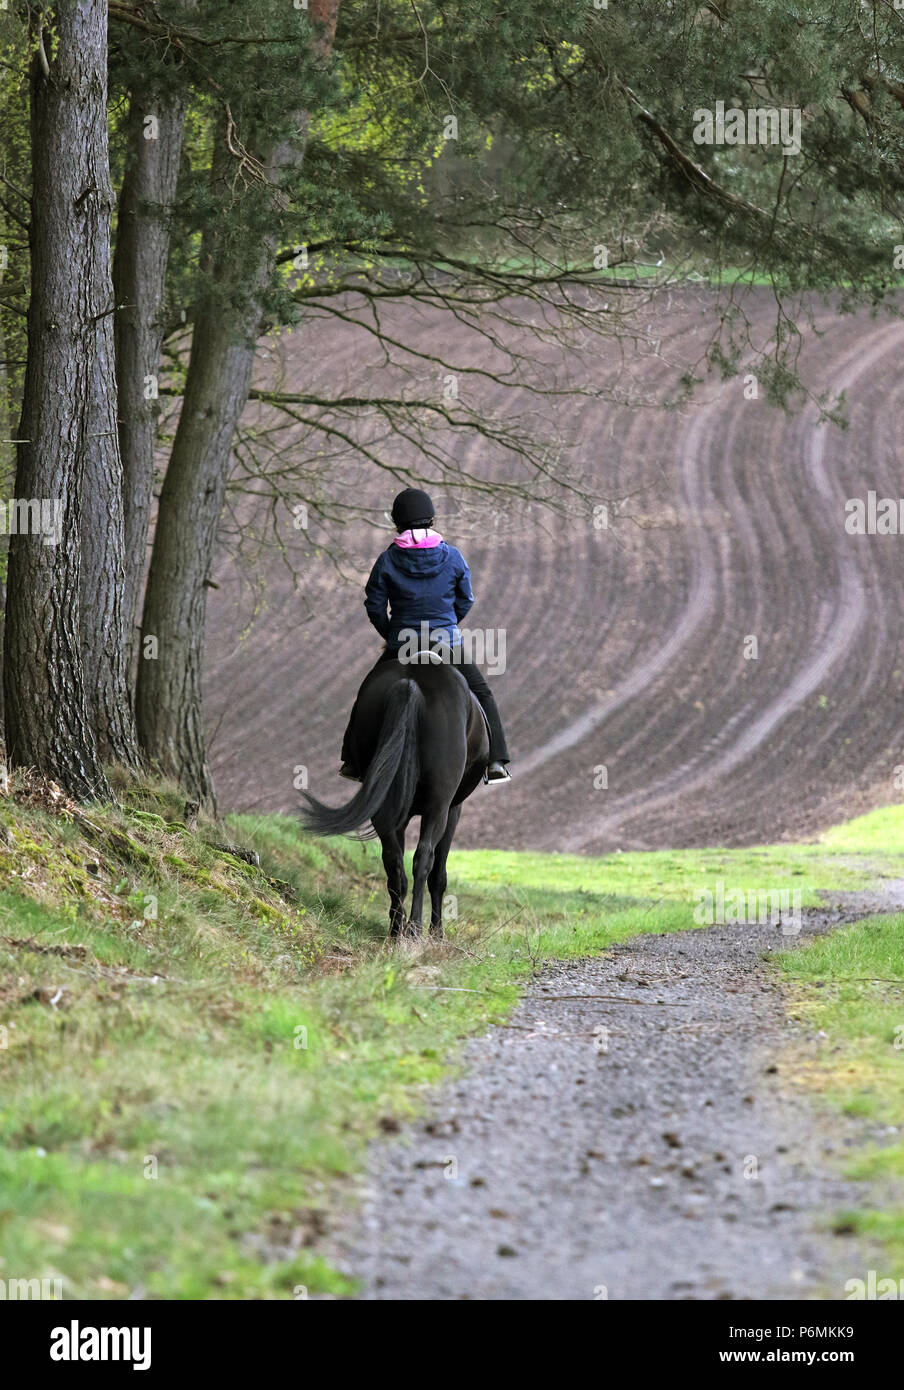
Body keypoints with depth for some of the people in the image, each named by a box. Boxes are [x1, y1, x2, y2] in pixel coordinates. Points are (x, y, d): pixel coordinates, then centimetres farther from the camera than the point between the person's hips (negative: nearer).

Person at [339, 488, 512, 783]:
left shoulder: (387, 560, -8)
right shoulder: (452, 557, -5)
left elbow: (374, 606, -3)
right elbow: (465, 601, 5)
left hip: (401, 647, 0)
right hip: (448, 643, 0)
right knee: (483, 696, 16)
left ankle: (354, 762, 20)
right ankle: (496, 763, 8)